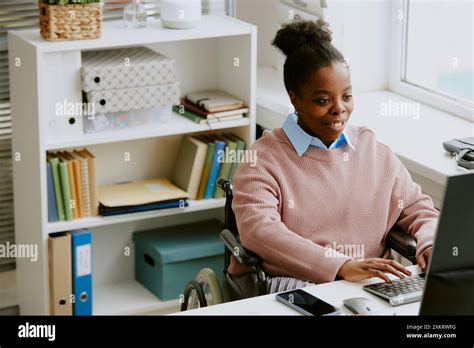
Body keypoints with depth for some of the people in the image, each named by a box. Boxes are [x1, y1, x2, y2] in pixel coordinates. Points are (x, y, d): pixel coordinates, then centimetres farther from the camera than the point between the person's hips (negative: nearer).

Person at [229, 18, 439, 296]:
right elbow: (258, 229, -20)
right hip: (285, 284, -7)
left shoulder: (374, 149, 14)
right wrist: (342, 267, -32)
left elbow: (416, 208, 20)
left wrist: (430, 244, -7)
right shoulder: (264, 158, -4)